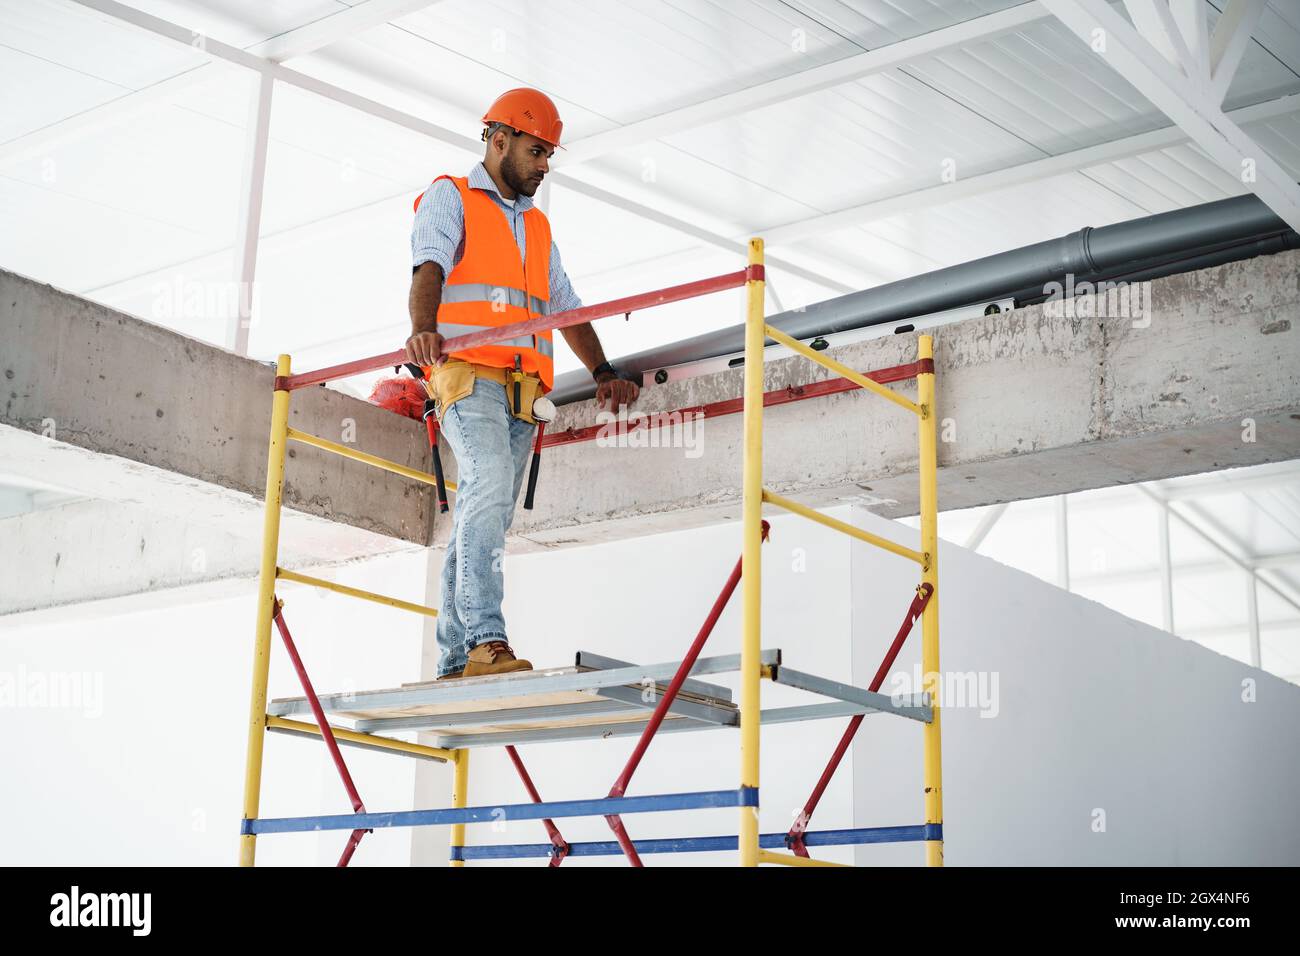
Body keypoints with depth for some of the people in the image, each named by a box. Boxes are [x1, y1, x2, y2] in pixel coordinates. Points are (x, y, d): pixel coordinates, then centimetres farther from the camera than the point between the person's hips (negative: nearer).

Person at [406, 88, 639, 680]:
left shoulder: (537, 227, 30)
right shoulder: (449, 198, 9)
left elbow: (565, 307, 26)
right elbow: (429, 268, -10)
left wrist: (602, 373, 11)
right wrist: (423, 330, -31)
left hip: (522, 391, 6)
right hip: (467, 371, -6)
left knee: (484, 520, 1)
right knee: (488, 490, -26)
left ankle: (454, 661, 0)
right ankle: (485, 639, -34)